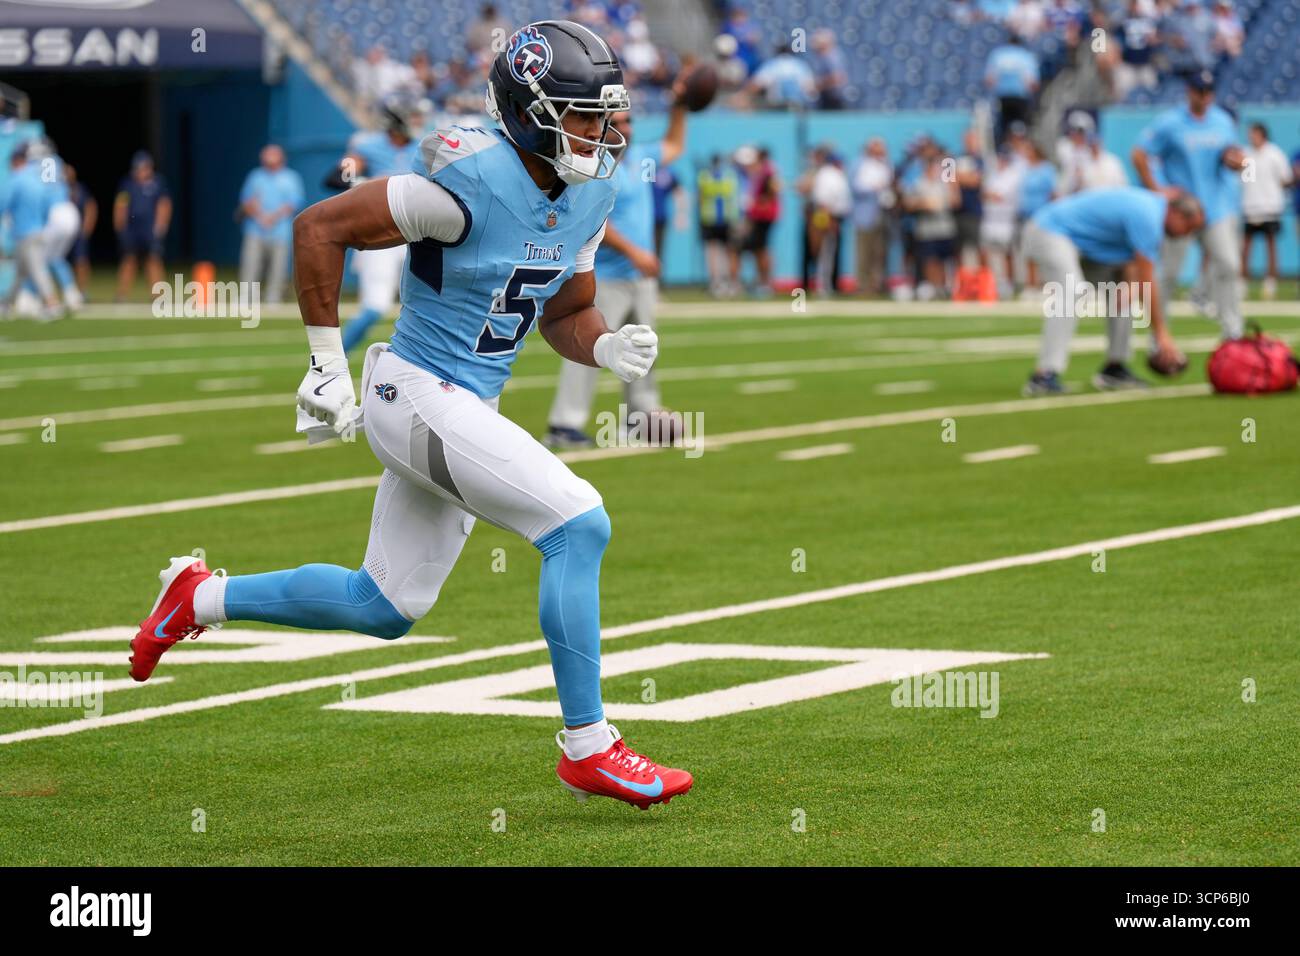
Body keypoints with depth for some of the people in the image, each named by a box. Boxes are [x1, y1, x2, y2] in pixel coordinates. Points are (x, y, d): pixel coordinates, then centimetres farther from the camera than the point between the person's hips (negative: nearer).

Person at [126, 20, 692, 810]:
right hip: (418, 396, -9)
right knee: (580, 527, -17)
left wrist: (612, 349, -8)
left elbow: (567, 315, 15)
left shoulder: (590, 192, 3)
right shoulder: (471, 182, -22)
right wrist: (328, 363, -13)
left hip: (465, 410, 9)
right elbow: (319, 227, -16)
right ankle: (588, 748, -9)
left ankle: (203, 599, 34)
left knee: (385, 609, 16)